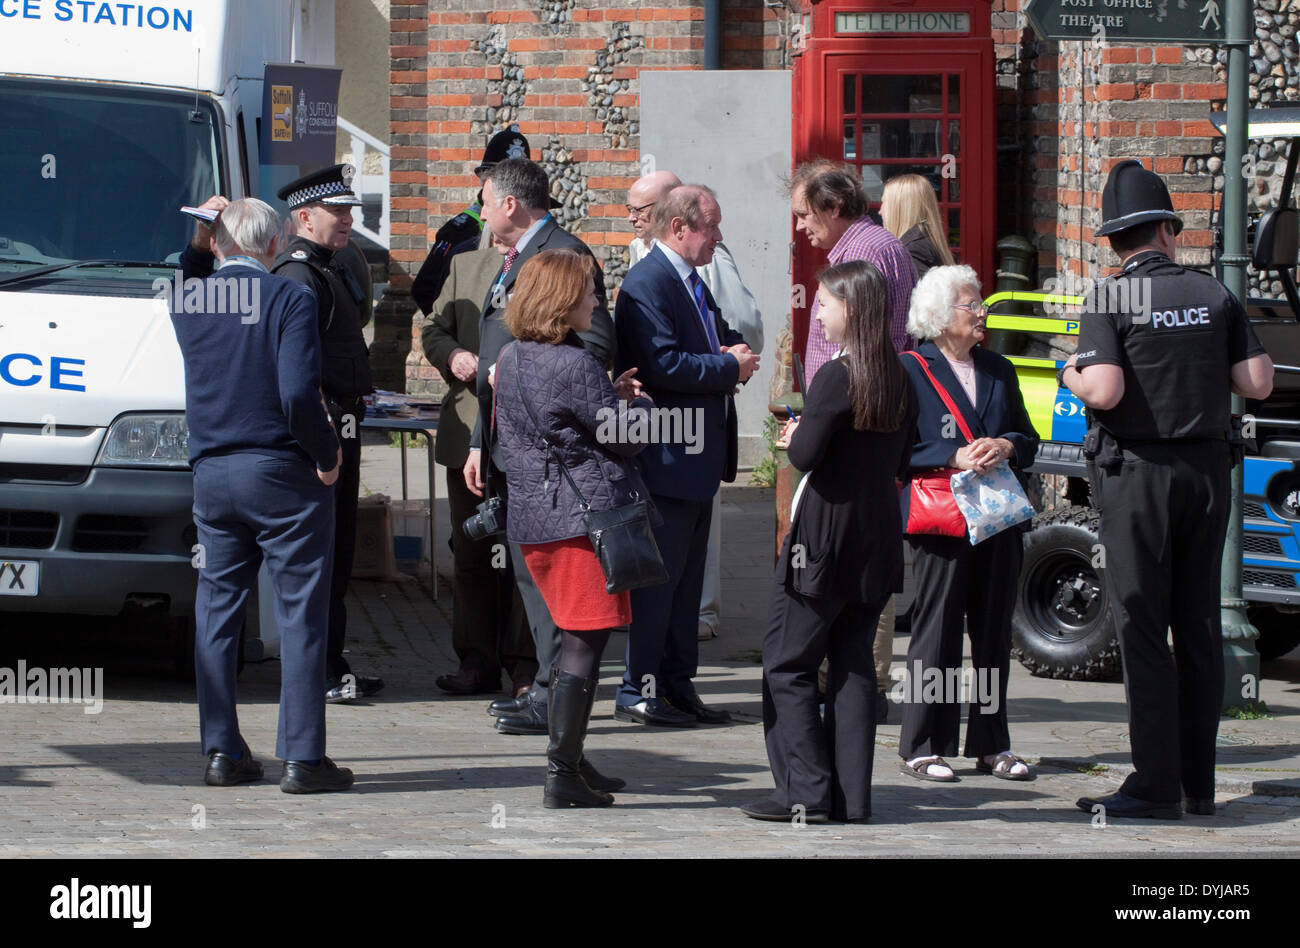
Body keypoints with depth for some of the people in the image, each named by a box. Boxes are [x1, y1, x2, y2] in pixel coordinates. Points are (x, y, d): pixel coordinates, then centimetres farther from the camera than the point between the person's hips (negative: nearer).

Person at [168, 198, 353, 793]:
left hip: (212, 474, 5)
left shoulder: (187, 303, 3)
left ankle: (221, 751, 13)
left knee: (217, 611, 12)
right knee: (301, 615, 1)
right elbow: (298, 393, -21)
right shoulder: (290, 299, -12)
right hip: (282, 475, -5)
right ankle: (302, 757, -1)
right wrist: (327, 454, -6)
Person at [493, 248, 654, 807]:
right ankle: (564, 774, -6)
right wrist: (638, 403, 10)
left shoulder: (511, 359, 9)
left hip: (532, 519, 8)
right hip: (586, 513, -8)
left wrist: (612, 398, 16)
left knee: (572, 639, 18)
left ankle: (569, 761, 22)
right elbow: (625, 437, -10)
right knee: (585, 642, -4)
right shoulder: (574, 364, -16)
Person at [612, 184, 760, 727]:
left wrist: (730, 350, 3)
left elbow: (719, 339, 26)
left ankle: (677, 686, 19)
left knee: (687, 577, 13)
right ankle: (639, 691, -1)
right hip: (667, 456, -10)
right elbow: (663, 363, -24)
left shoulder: (693, 283, 17)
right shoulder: (646, 284, -15)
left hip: (699, 456, 10)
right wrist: (730, 367, -16)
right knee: (659, 576, -6)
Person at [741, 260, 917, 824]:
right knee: (854, 663, 9)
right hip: (878, 536, 7)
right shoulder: (898, 381, 7)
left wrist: (795, 438, 1)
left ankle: (806, 793, -6)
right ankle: (851, 799, 7)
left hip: (827, 536, -7)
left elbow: (806, 454, -20)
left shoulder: (837, 376, -15)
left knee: (787, 662, 0)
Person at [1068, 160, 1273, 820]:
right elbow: (1258, 383, 1)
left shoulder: (1111, 300, -9)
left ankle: (1156, 784, -5)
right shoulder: (1214, 295, 4)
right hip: (1207, 469, 4)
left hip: (1137, 473, -4)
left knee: (1142, 628, -2)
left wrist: (1072, 376, 1)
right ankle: (1198, 783, 13)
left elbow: (1105, 392, -20)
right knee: (1199, 628, 10)